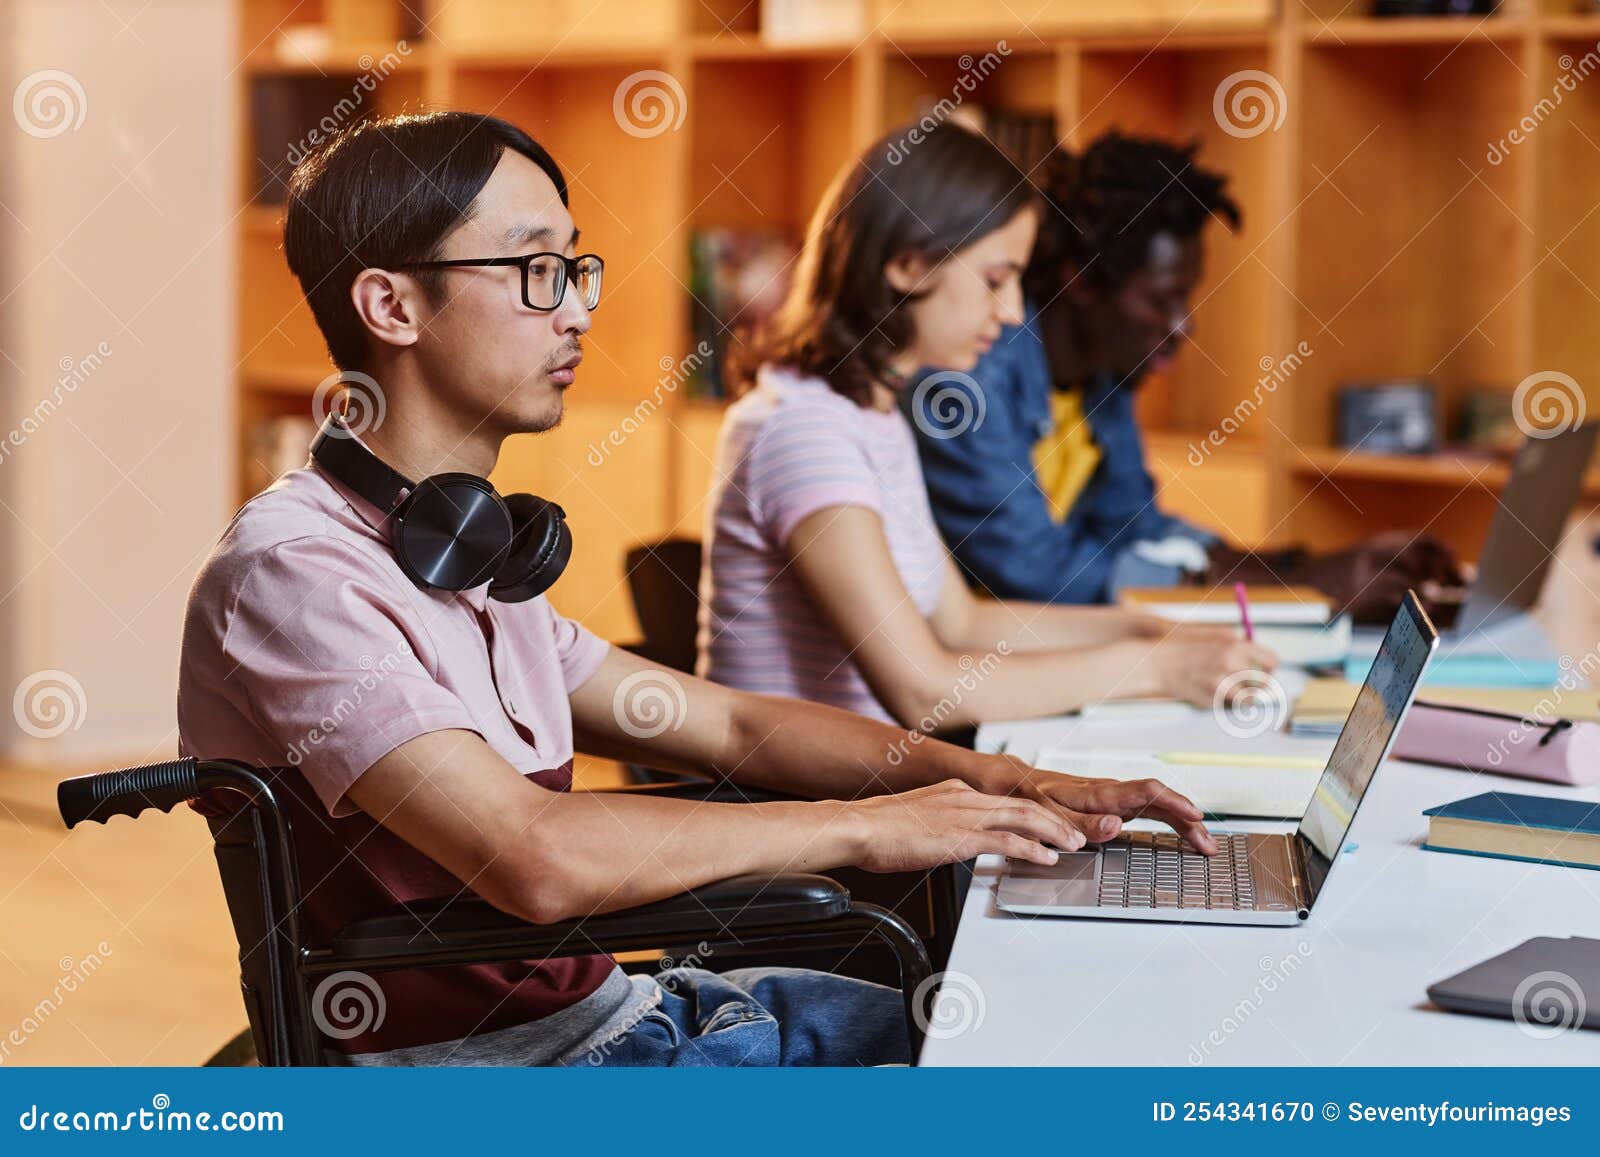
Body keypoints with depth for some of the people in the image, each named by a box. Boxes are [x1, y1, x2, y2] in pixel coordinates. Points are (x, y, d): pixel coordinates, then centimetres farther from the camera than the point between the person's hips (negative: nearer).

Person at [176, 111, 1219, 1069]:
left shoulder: (467, 557, 15)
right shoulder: (292, 572, -16)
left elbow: (732, 728, 17)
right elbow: (536, 857, -27)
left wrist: (1012, 784, 3)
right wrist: (862, 828, -17)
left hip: (611, 1008, 9)